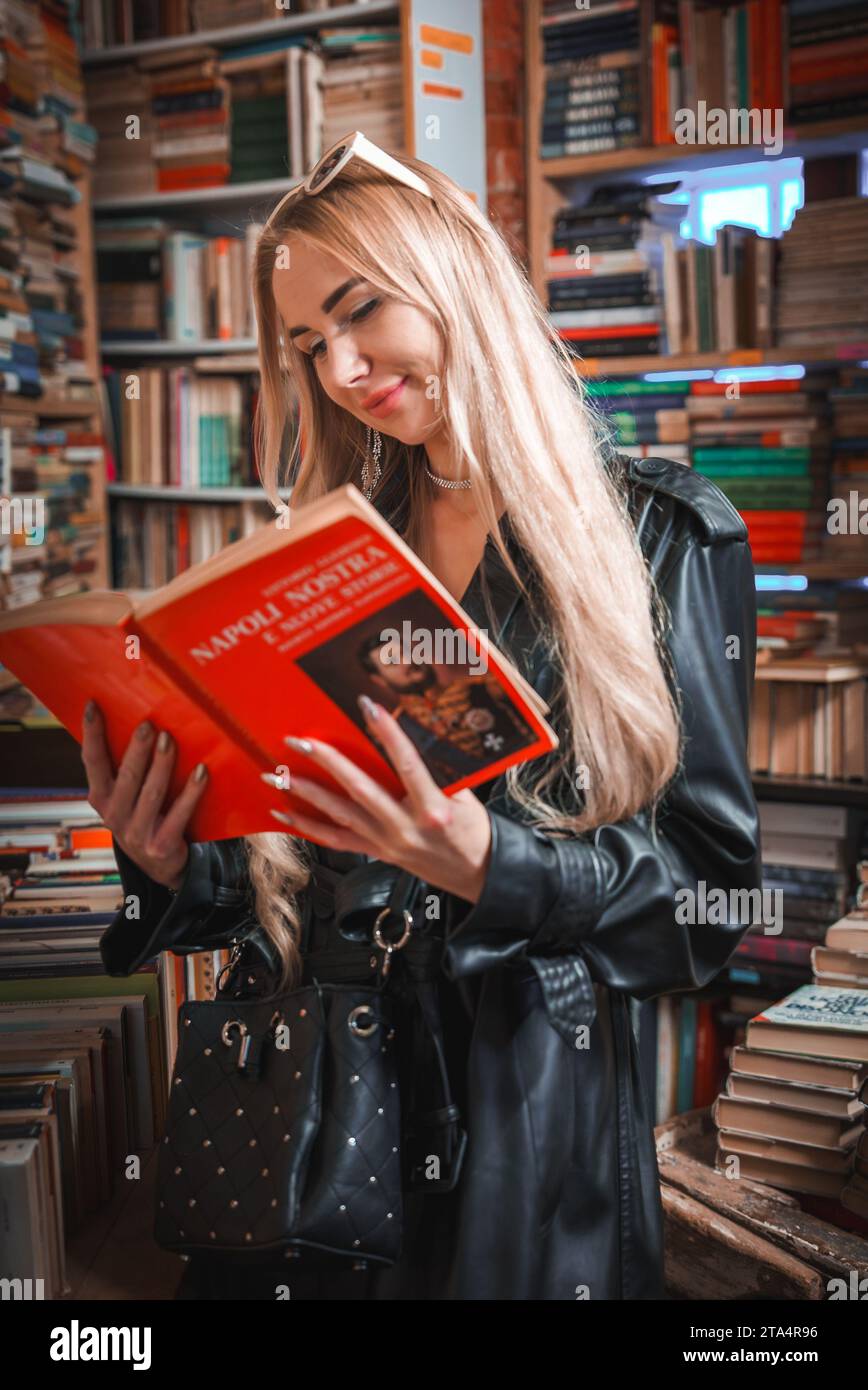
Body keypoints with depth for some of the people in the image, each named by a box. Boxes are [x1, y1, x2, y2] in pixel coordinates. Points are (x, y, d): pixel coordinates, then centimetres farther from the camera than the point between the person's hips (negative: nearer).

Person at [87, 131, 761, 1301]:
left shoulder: (664, 534, -5)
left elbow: (714, 881, -8)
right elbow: (279, 870, 9)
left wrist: (490, 865, -23)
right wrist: (173, 867, -11)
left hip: (533, 1109, -3)